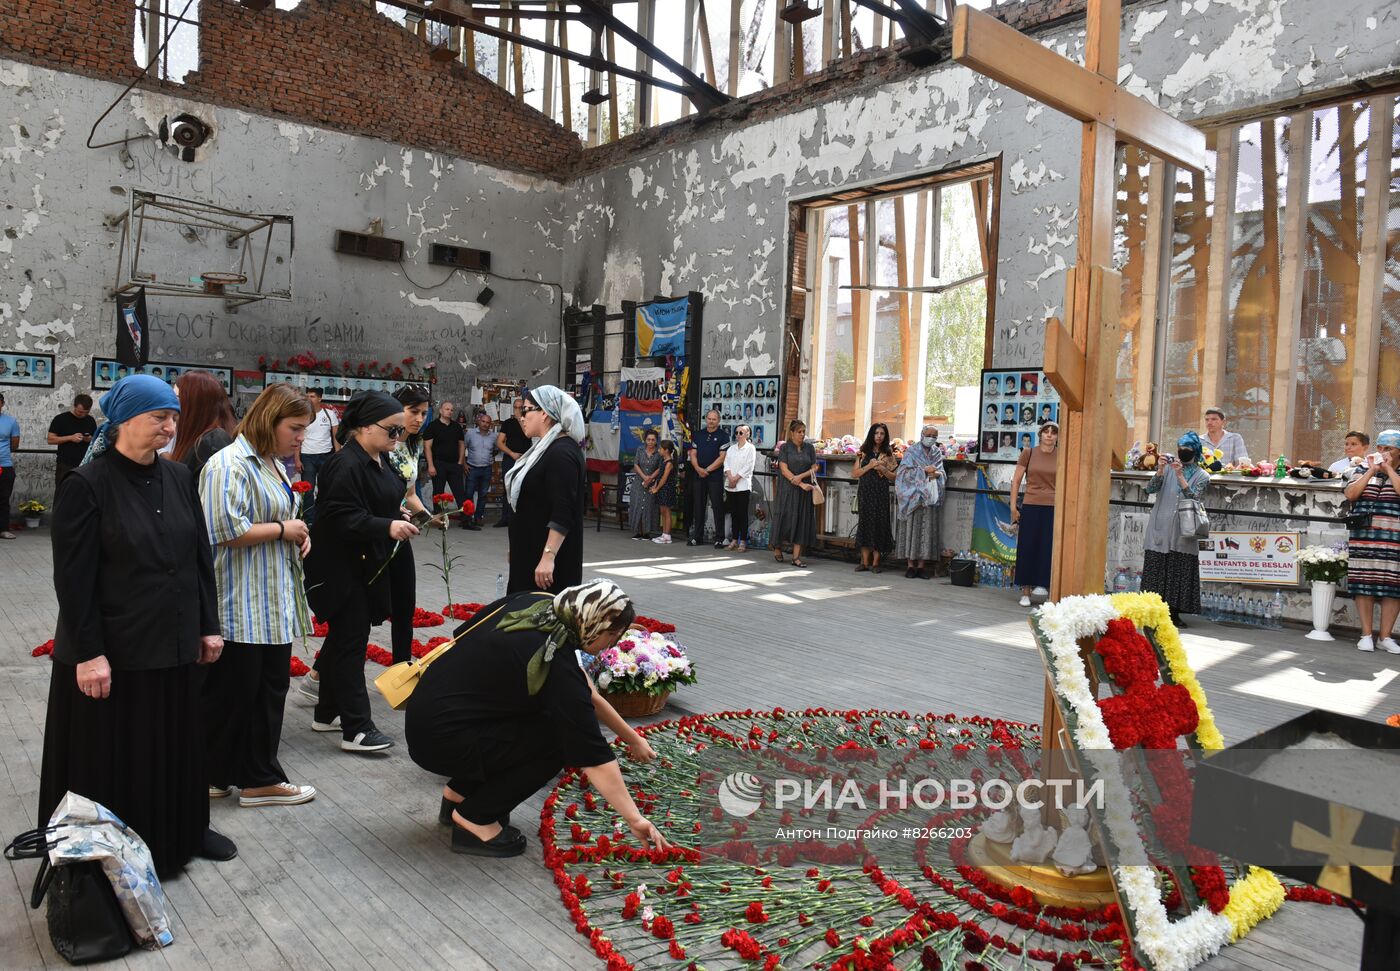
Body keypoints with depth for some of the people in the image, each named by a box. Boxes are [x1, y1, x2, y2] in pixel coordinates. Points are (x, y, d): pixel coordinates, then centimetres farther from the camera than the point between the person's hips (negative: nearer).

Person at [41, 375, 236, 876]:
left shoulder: (178, 478, 4)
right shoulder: (87, 485, -13)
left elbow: (201, 556, 8)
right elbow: (73, 577, -14)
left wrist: (207, 625, 7)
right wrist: (88, 652, -16)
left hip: (174, 643, 6)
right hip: (113, 650, -5)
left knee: (177, 742, 17)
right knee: (114, 754, 8)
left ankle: (184, 830, 35)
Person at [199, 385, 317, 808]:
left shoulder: (274, 465, 15)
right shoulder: (229, 464, -16)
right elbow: (228, 531, -25)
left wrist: (299, 532, 9)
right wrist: (283, 528, -14)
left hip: (274, 606, 10)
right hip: (241, 606, -10)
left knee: (270, 689, 13)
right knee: (232, 693, 2)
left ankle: (260, 779, 23)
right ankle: (210, 776, 17)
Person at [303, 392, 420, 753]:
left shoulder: (380, 461, 11)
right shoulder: (345, 465, -20)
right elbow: (342, 518, -26)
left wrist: (399, 519, 9)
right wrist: (388, 527, -33)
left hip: (367, 565, 10)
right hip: (342, 569, -10)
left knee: (343, 637, 17)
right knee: (350, 642, -6)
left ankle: (327, 713, 30)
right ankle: (356, 728, -1)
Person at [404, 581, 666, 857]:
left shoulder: (538, 606, 1)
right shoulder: (558, 665, -22)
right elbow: (593, 753, -21)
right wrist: (634, 818, -17)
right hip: (440, 740, -9)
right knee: (559, 741, -5)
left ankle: (458, 793, 20)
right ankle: (474, 818, 1)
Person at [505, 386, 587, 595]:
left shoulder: (562, 453, -18)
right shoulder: (546, 448, 14)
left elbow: (563, 515, -24)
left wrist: (548, 557, -28)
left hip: (548, 559, -10)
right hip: (529, 553, 10)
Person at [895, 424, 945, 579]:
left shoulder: (937, 452, 14)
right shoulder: (911, 451, 3)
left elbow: (941, 472, 8)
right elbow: (906, 470, -7)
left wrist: (936, 474, -13)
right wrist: (925, 471, -13)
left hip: (930, 497, 3)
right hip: (913, 496, -3)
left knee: (928, 530, -1)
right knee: (912, 528, -5)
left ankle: (922, 565, 2)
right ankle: (910, 565, -1)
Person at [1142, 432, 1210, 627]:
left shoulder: (1202, 476, 6)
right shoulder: (1169, 468, 7)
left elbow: (1193, 498, -9)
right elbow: (1150, 489, -2)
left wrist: (1180, 476, -17)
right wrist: (1161, 470, -15)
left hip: (1182, 533, 0)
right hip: (1160, 529, 0)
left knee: (1179, 573, 1)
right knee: (1156, 571, 1)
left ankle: (1174, 614, 9)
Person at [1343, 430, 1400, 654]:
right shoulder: (1362, 471, 12)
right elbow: (1351, 494, -2)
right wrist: (1372, 470, -4)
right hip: (1363, 538, 1)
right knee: (1364, 585, 0)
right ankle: (1366, 634, 7)